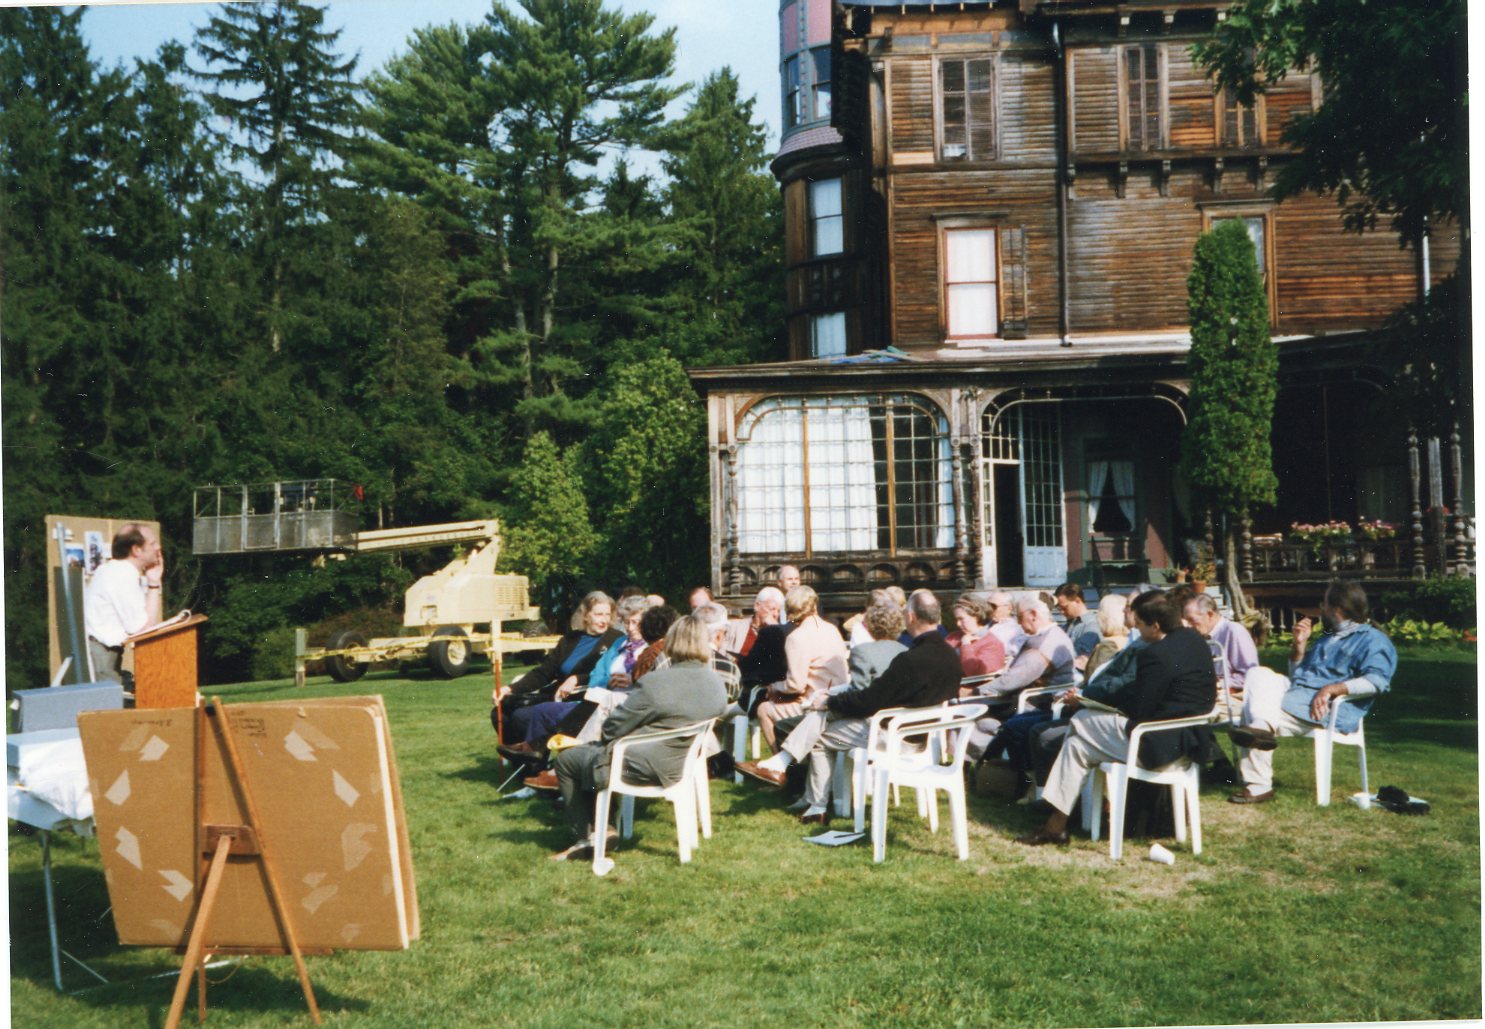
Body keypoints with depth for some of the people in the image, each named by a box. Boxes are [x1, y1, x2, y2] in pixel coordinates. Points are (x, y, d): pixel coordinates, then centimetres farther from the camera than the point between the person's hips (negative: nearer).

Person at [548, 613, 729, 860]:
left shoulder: (655, 682, -26)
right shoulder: (717, 685, -6)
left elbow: (613, 727, -17)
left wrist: (604, 735, 8)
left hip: (643, 768, -7)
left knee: (565, 760, 15)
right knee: (593, 748, 28)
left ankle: (586, 838, 17)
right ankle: (600, 826, 28)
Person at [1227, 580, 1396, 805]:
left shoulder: (1372, 640, 1)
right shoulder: (1327, 638, 30)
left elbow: (1377, 681, -18)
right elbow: (1295, 674, 31)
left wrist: (1333, 689, -28)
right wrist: (1300, 644, 15)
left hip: (1329, 709, -9)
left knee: (1272, 714, -27)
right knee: (1259, 674, -15)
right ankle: (1261, 727, -37)